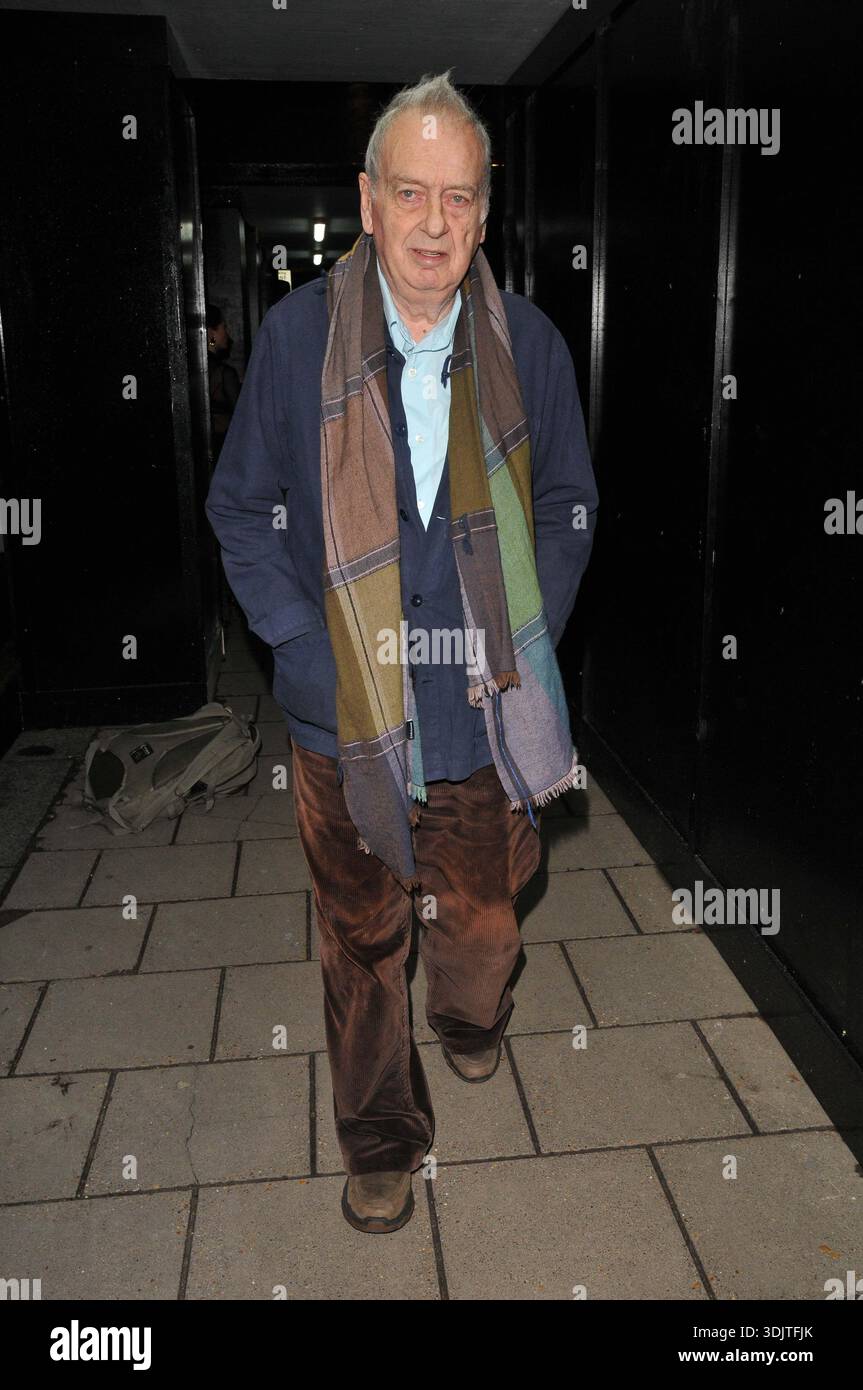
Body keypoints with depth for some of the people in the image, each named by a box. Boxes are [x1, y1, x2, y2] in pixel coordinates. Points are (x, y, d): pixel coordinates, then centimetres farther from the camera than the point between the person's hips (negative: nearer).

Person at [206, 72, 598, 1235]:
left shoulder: (530, 344, -3)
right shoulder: (297, 335, -6)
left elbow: (567, 510, 7)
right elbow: (245, 513, 0)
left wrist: (522, 650, -4)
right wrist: (309, 651, -10)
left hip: (486, 714, 1)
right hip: (345, 715, -1)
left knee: (481, 913, 20)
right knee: (361, 938, 14)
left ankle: (471, 1017, 55)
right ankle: (380, 1137, 37)